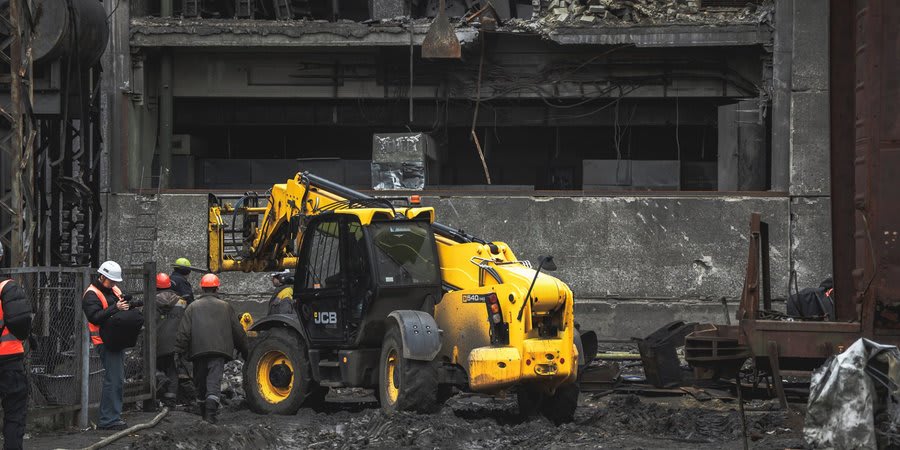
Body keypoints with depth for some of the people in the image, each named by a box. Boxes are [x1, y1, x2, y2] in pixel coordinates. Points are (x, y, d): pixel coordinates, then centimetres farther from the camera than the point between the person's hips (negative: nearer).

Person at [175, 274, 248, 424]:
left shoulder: (193, 307, 8)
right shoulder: (225, 307, 11)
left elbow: (184, 332, 1)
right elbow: (237, 331, 13)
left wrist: (180, 351, 4)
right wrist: (244, 350, 23)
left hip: (198, 350, 1)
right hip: (219, 349, -1)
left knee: (200, 383, 15)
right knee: (214, 381, -10)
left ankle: (204, 411, 26)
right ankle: (211, 407, -30)